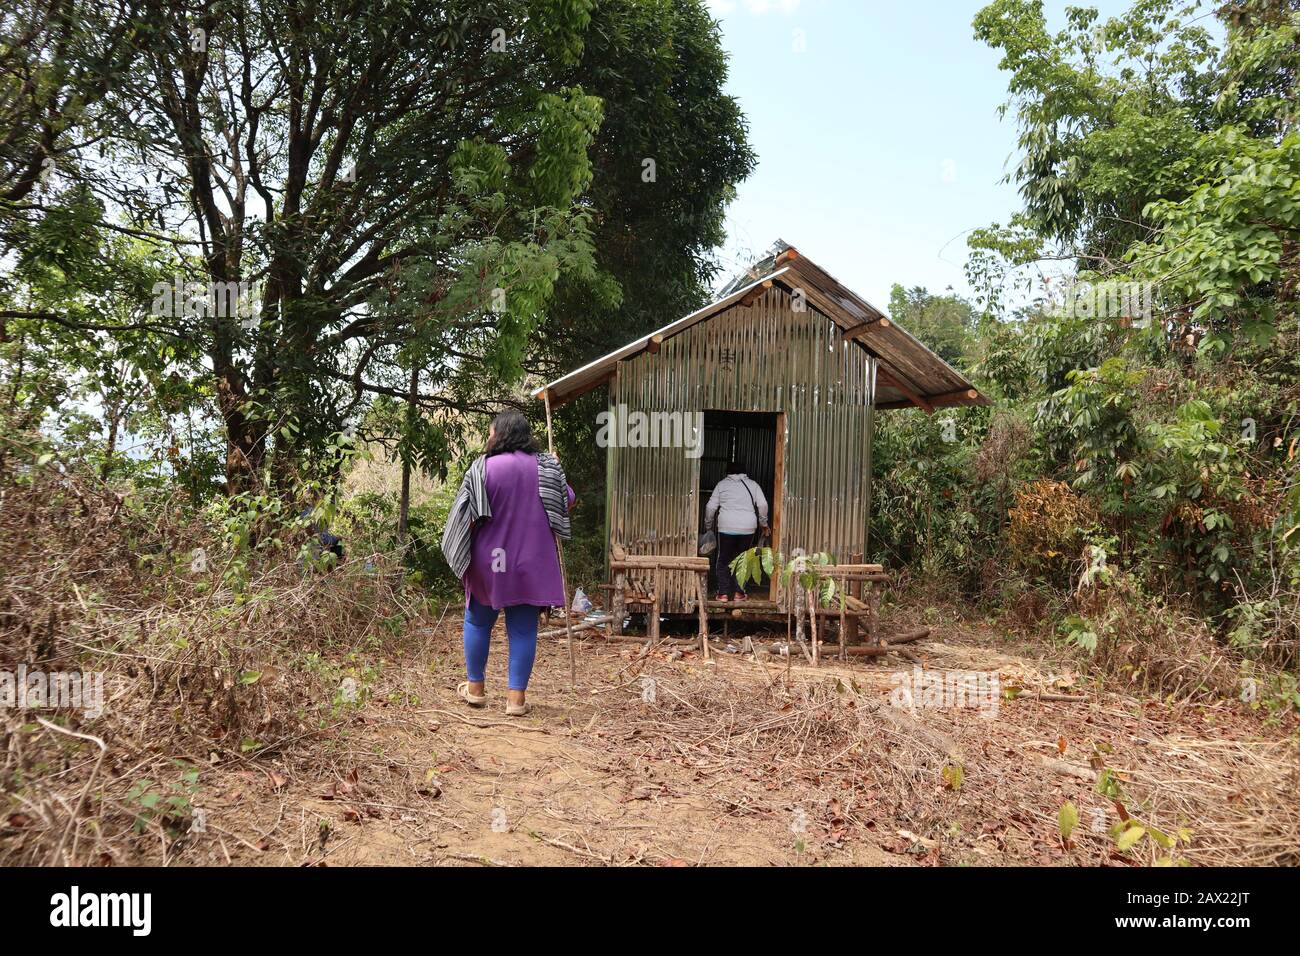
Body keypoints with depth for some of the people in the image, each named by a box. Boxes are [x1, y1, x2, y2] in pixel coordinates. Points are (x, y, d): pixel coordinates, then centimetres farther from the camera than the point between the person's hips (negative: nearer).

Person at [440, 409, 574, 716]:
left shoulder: (483, 467, -10)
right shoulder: (546, 467, -2)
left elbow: (468, 517, -10)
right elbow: (568, 502, 11)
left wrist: (463, 554, 8)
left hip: (489, 561, -1)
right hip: (531, 564, 1)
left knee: (478, 622, 17)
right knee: (523, 629, 6)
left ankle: (475, 688, 25)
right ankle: (516, 697, 6)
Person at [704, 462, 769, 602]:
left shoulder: (722, 484, 10)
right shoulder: (752, 484, 12)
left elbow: (711, 507, 6)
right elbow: (763, 505, 2)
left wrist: (708, 525, 18)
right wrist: (764, 524, 14)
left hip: (726, 527, -1)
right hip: (748, 527, 1)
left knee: (724, 560, 8)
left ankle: (723, 593, 5)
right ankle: (739, 593, 10)